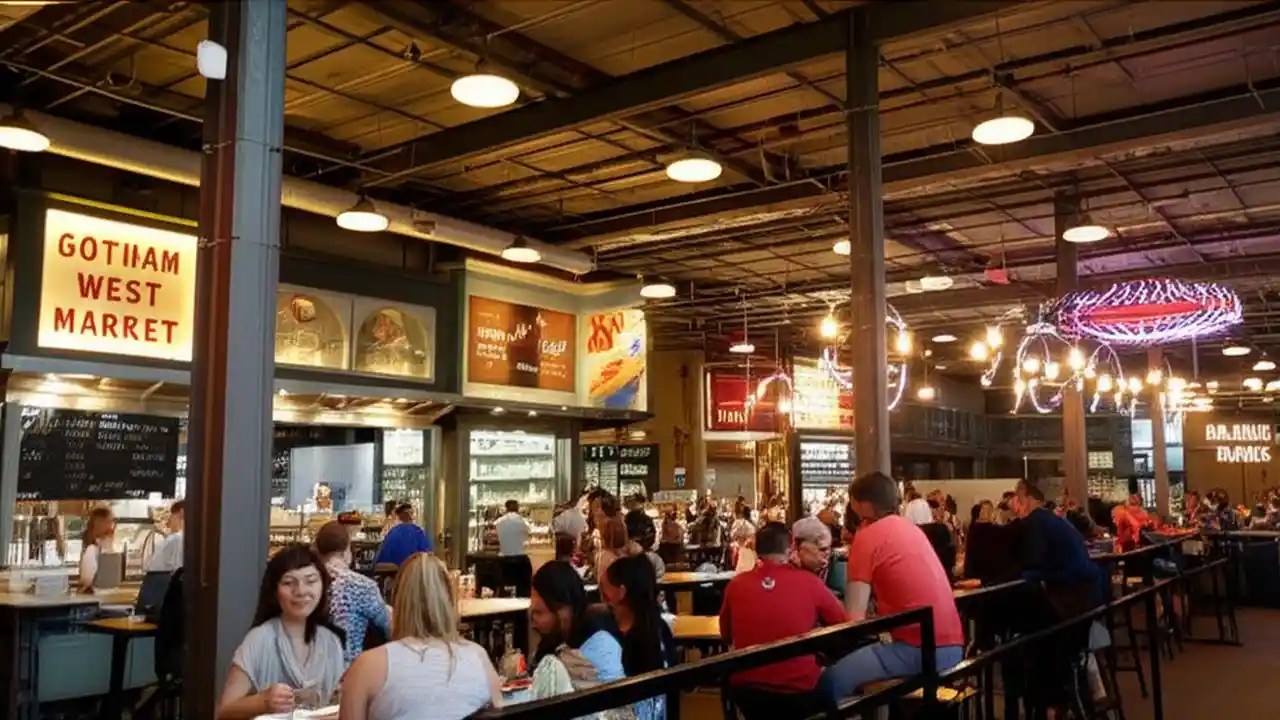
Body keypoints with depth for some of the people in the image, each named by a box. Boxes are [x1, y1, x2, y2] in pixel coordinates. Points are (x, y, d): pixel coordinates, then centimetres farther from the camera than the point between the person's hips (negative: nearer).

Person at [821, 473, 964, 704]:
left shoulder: (868, 537, -6)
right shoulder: (911, 529, 16)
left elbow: (854, 616, -8)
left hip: (919, 648, -9)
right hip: (952, 646, 9)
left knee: (832, 680, -7)